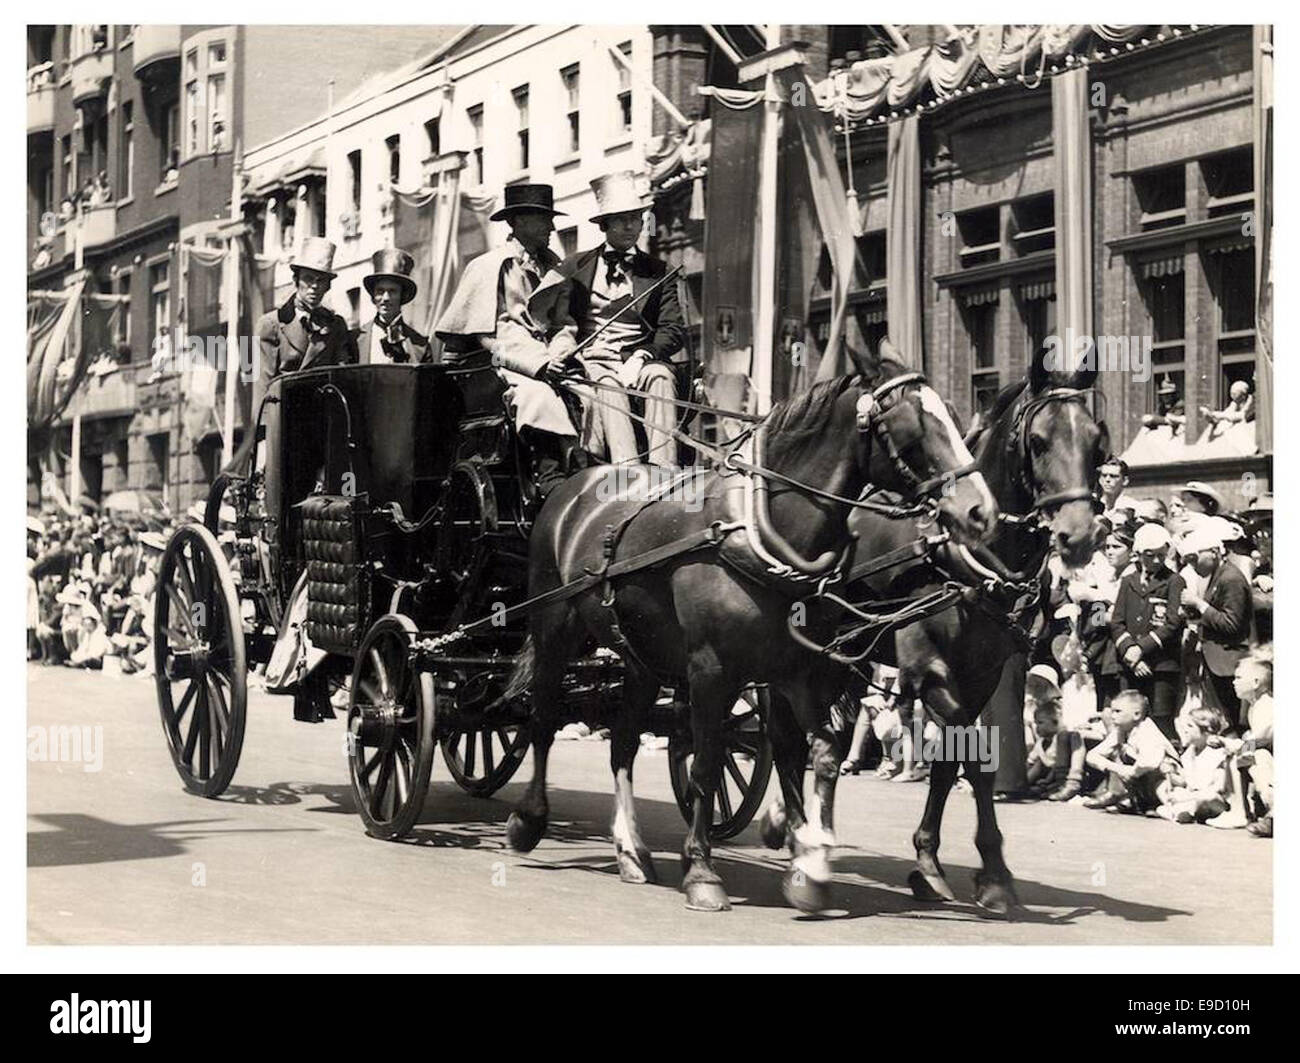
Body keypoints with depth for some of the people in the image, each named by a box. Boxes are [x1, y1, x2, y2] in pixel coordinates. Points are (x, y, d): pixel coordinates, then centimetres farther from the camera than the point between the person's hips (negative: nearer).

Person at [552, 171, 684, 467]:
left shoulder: (658, 272, 17)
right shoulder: (573, 268, 17)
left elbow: (674, 330, 6)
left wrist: (642, 357, -13)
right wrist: (579, 349, -11)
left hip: (639, 360, 1)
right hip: (591, 361, -1)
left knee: (661, 376, -32)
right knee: (604, 380, -34)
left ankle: (662, 472, -49)